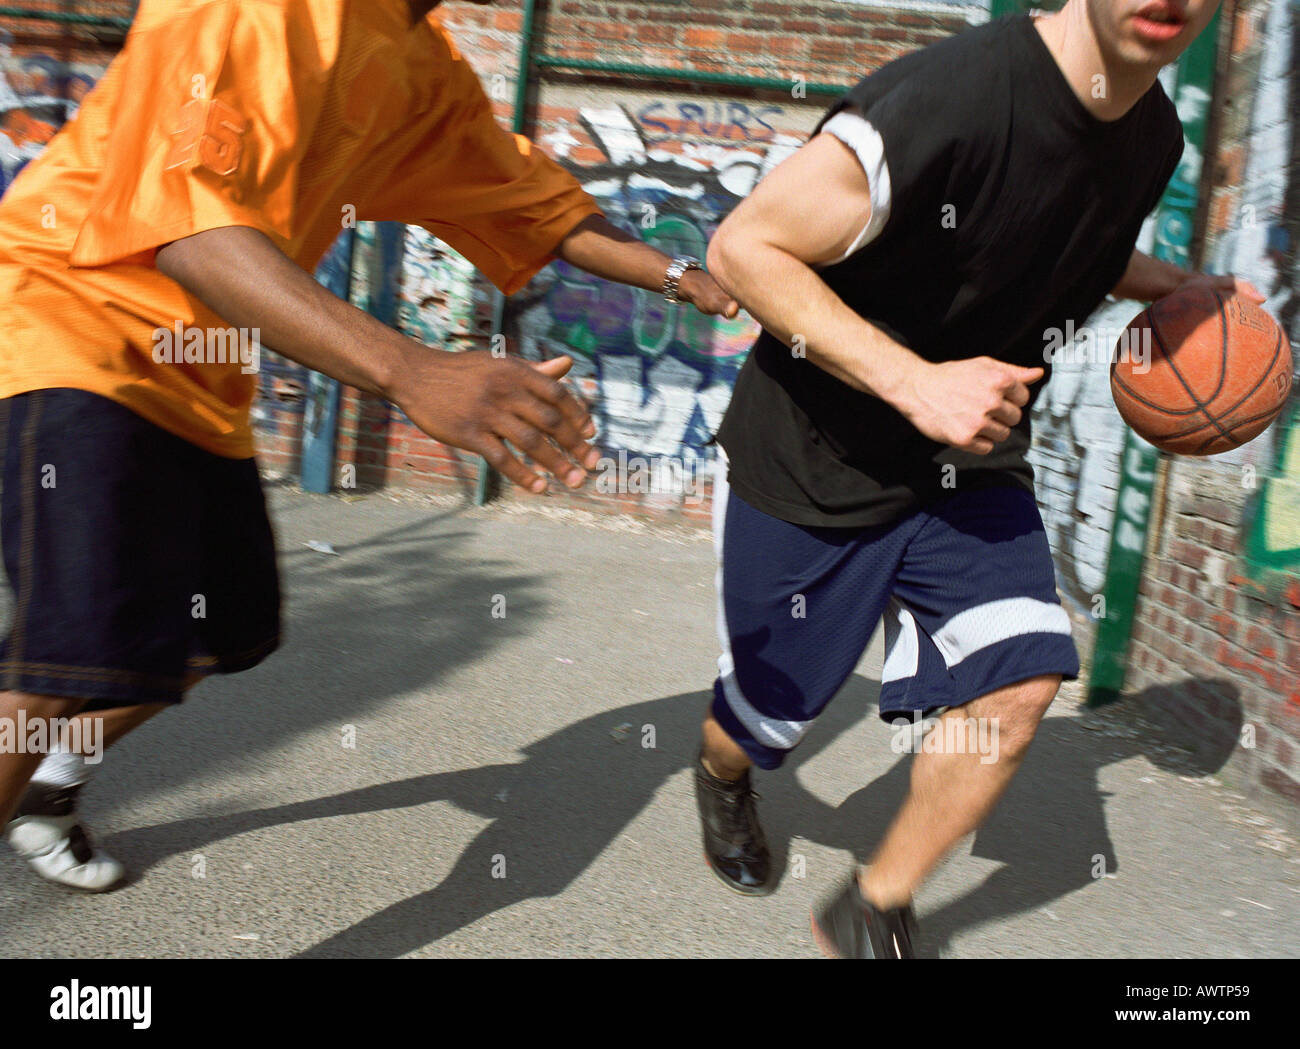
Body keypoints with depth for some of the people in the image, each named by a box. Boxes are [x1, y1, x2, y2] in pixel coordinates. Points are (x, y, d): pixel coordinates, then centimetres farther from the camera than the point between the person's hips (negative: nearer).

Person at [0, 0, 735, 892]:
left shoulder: (431, 74, 5)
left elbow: (536, 200, 17)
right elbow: (188, 223, -34)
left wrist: (681, 276, 5)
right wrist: (411, 373, -47)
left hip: (199, 377, 9)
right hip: (74, 315, -8)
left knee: (226, 632, 16)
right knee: (89, 656, -24)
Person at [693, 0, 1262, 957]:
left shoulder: (1156, 137, -2)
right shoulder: (942, 97, -28)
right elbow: (744, 247, -24)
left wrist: (1181, 287, 4)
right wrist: (916, 382, -30)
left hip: (968, 460, 6)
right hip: (811, 465, -5)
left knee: (1020, 678, -13)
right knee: (769, 717, 9)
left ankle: (873, 910, 10)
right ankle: (720, 775, 50)